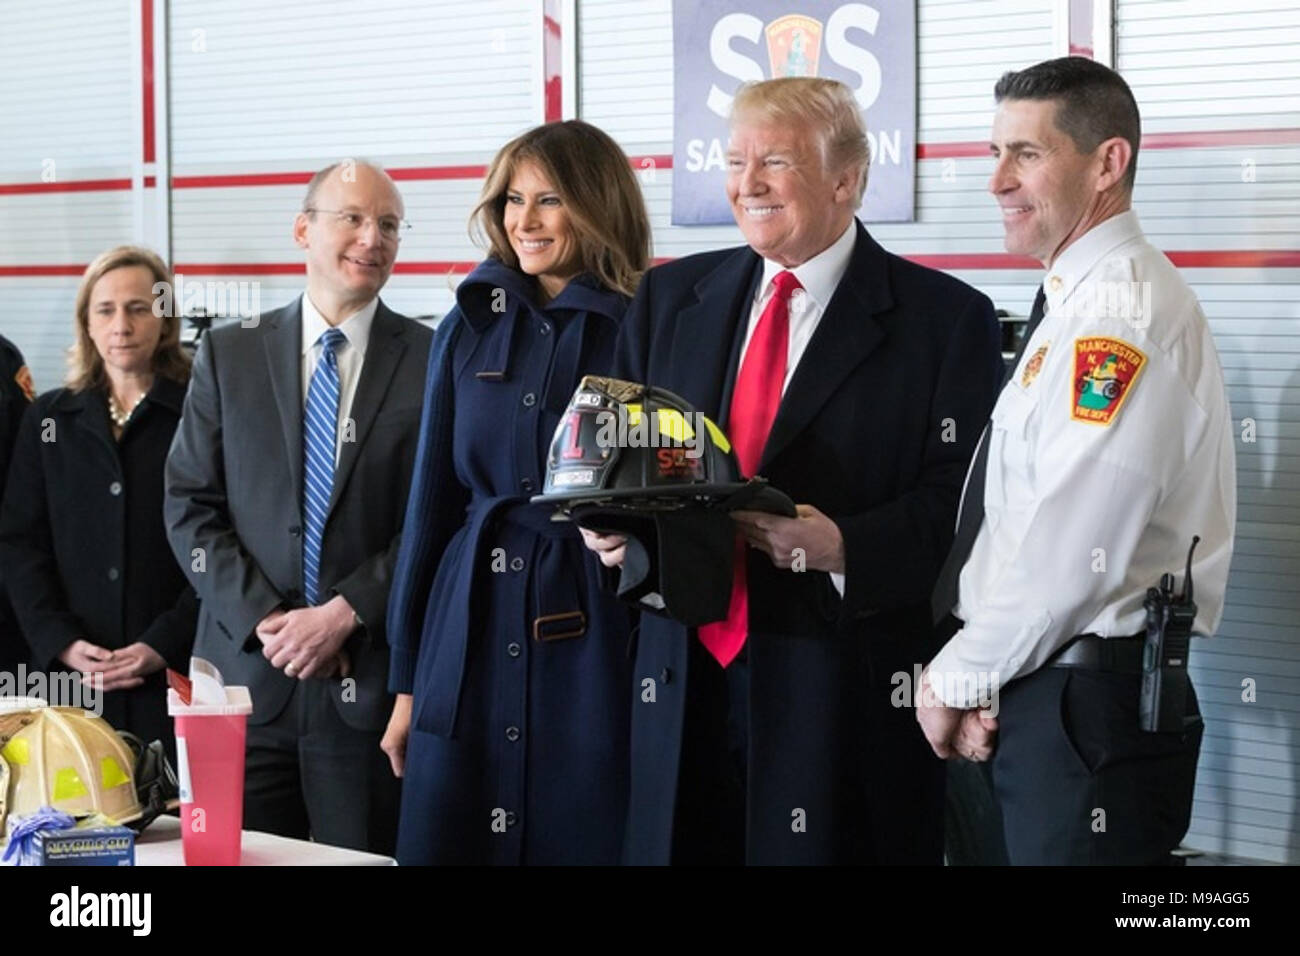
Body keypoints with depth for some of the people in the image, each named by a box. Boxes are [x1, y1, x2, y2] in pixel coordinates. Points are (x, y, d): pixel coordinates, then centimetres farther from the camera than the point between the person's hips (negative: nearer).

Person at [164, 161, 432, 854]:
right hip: (245, 666, 2)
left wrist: (346, 614, -12)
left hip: (373, 680, -2)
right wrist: (263, 620, -7)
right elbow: (190, 505, 4)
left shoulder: (431, 362, 1)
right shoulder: (228, 353, 8)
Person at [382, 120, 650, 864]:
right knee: (444, 837, 6)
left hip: (589, 642, -4)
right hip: (468, 638, 4)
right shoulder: (471, 327, 9)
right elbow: (433, 498, 12)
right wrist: (407, 678, 11)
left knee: (582, 837, 1)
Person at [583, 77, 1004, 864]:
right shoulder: (672, 298, 14)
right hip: (682, 678, 4)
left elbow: (960, 499, -8)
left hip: (845, 692, -4)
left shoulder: (946, 319, -1)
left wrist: (845, 547, -22)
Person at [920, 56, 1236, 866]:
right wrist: (972, 675, 4)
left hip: (1083, 705, -9)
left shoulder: (1118, 317, -17)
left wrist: (957, 679, -10)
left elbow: (1067, 557, -22)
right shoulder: (1084, 300, 15)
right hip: (1050, 690, 9)